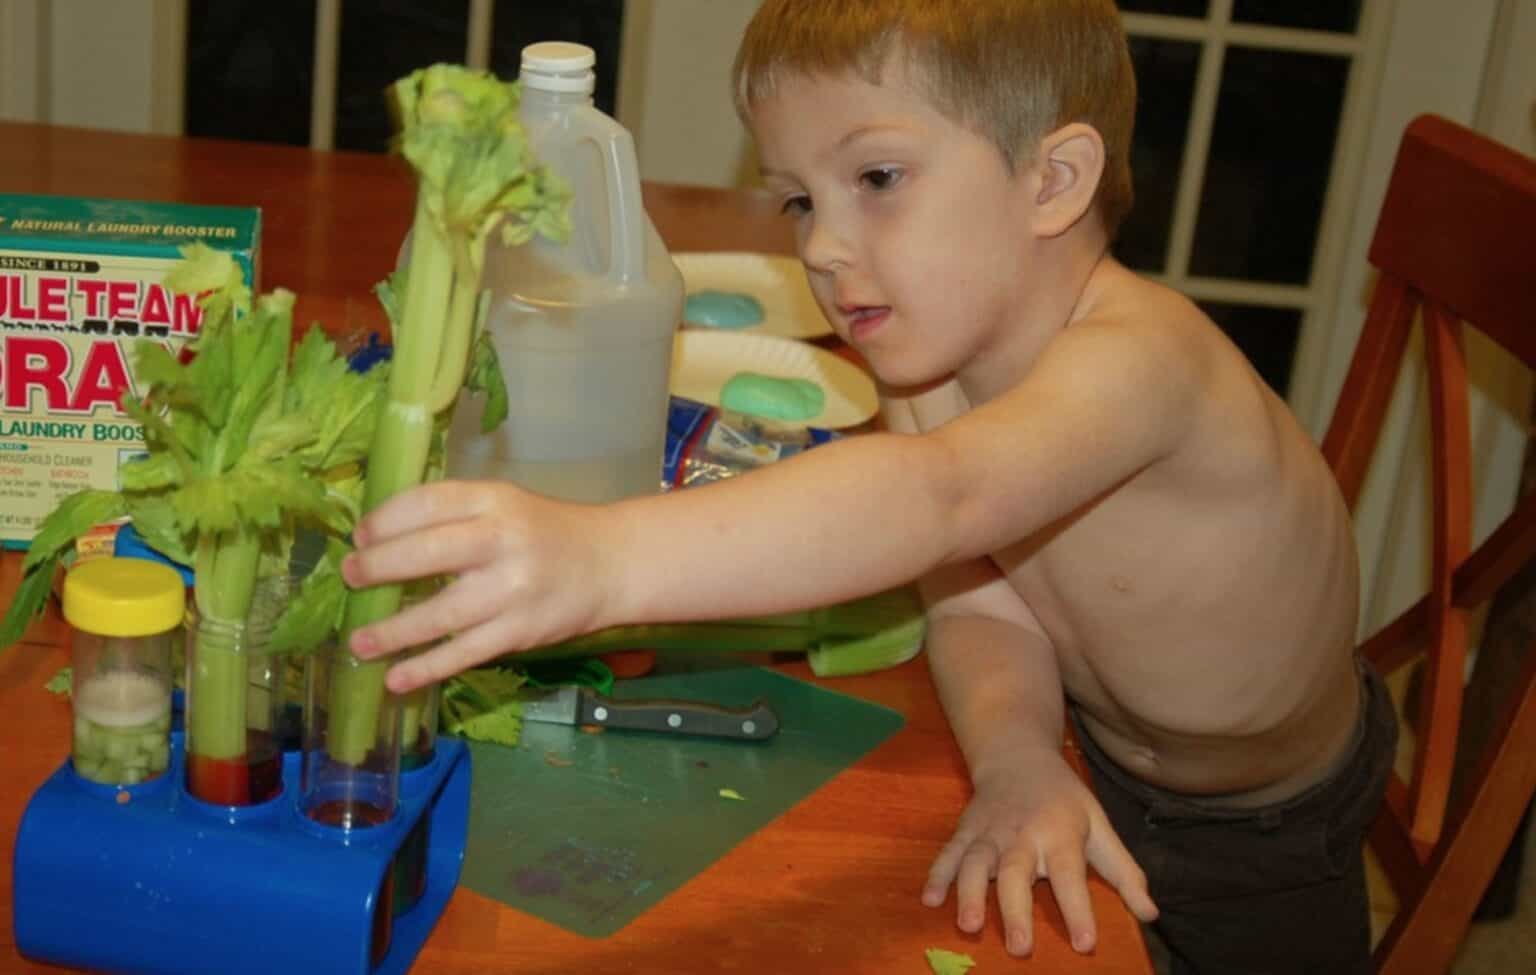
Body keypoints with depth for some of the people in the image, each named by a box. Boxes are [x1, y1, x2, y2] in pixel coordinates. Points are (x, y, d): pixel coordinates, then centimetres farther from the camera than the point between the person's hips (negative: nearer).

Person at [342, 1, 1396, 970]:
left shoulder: (1138, 357, -40)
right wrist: (1016, 758, -42)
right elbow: (977, 607, -19)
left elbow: (939, 498, -60)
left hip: (1263, 839, -5)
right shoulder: (927, 363, -14)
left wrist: (604, 560, -74)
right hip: (1102, 761, 5)